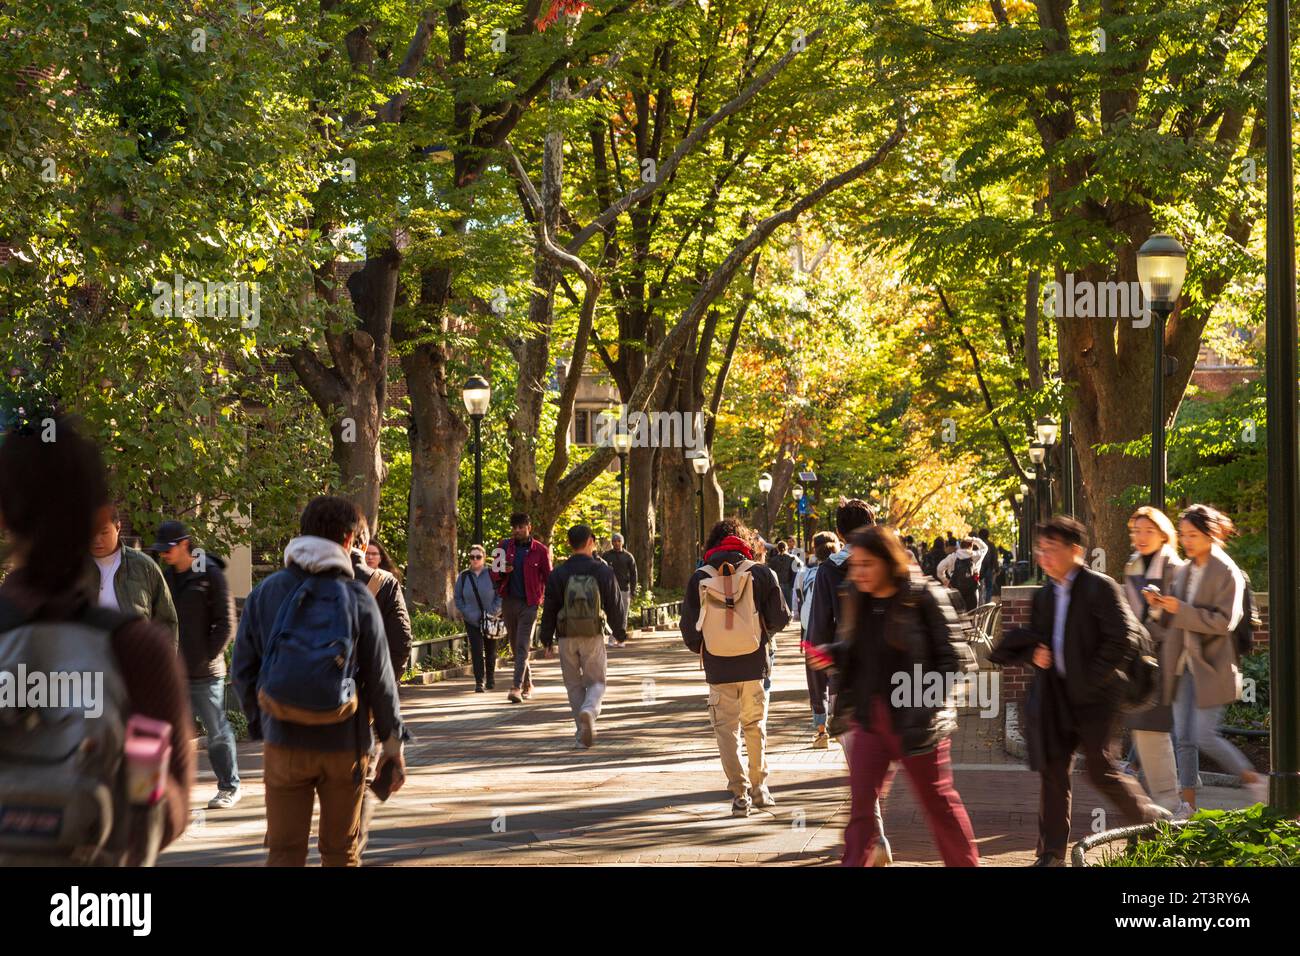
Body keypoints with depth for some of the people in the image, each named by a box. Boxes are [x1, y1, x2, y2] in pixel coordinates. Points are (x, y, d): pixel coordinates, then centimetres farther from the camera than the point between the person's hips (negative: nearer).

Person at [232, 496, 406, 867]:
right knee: (341, 850, 12)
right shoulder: (358, 597, -6)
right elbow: (380, 678, -5)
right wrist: (393, 739, 4)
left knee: (284, 850, 6)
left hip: (283, 740, 1)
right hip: (344, 742, -1)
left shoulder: (266, 592, -1)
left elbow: (244, 669, 2)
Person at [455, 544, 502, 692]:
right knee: (476, 650, -9)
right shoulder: (464, 576, 1)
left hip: (490, 619, 0)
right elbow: (458, 598, 10)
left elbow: (501, 595, -3)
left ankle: (490, 679, 30)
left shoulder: (492, 574, -7)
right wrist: (465, 612, -3)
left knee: (490, 650, 12)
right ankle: (479, 682, -9)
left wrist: (494, 612, -13)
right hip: (472, 620, 0)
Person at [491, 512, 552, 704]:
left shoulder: (540, 550, -2)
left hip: (529, 603, -4)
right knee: (516, 646, 12)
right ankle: (527, 684, 26)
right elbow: (494, 575, 10)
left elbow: (548, 577, 0)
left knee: (522, 647, -12)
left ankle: (517, 687, -18)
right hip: (509, 601, 4)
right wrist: (502, 571, -13)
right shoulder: (505, 546, 7)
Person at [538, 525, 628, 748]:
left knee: (574, 684, 12)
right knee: (596, 681, 9)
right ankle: (589, 710, -22)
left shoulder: (558, 573, -1)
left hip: (567, 637, 1)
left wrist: (546, 639, 10)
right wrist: (620, 634, 15)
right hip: (594, 637, -1)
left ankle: (584, 732, 8)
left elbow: (549, 608, 1)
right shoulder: (603, 571, -2)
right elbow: (615, 606, 2)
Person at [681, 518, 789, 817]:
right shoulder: (761, 573, -4)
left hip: (718, 666, -1)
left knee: (727, 729, 8)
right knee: (755, 725, 18)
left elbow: (688, 625, -1)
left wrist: (701, 650, 18)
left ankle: (740, 794, 3)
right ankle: (759, 787, 21)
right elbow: (780, 617, -3)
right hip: (754, 663, 1)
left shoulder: (699, 578, -4)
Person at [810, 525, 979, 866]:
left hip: (915, 720, -5)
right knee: (862, 804, 4)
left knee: (939, 802, 9)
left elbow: (948, 658, -11)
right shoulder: (857, 602, 5)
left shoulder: (923, 599, -12)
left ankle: (965, 863, 24)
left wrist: (931, 706, -19)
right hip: (870, 719, 5)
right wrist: (831, 655, -4)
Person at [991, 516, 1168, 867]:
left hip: (1095, 695, -7)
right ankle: (1052, 853, 8)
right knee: (1052, 769, 3)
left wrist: (1091, 678, -16)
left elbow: (1125, 639, -16)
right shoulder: (1044, 596, 12)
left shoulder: (1100, 587, -10)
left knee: (1101, 770, -6)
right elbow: (1034, 638, 23)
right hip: (1057, 698, 7)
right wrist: (1033, 653, -1)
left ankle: (1153, 819, 18)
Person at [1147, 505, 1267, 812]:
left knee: (1205, 736, -9)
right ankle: (1188, 804, 10)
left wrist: (1181, 610, -21)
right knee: (1183, 738, 5)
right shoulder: (1184, 571, 12)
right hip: (1184, 665, 7)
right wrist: (1162, 606, -2)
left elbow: (1225, 621, -18)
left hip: (1211, 668, -7)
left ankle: (1254, 780, 9)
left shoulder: (1226, 573, -10)